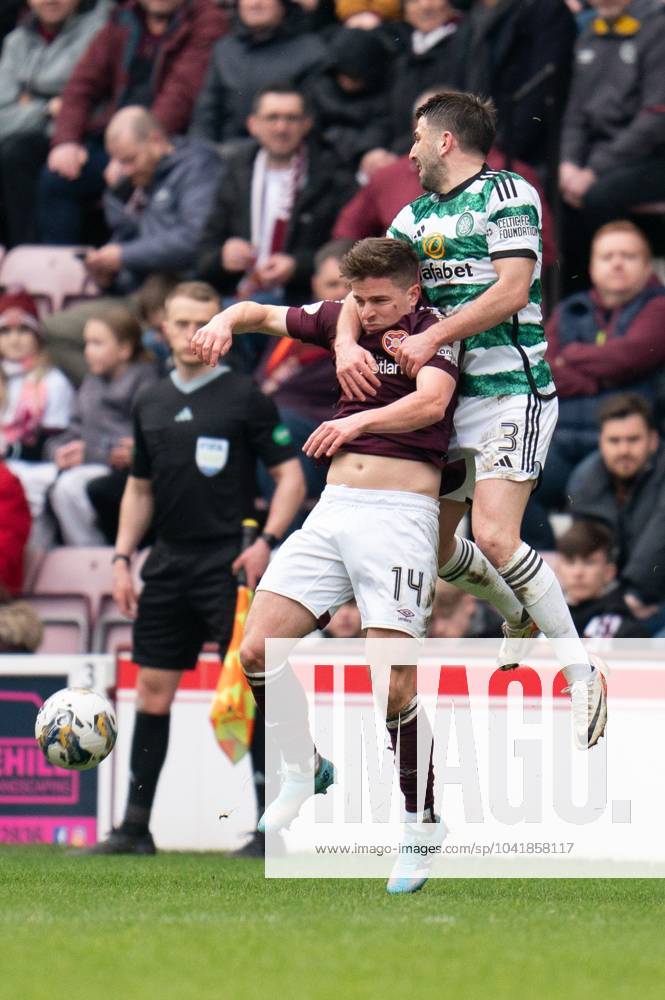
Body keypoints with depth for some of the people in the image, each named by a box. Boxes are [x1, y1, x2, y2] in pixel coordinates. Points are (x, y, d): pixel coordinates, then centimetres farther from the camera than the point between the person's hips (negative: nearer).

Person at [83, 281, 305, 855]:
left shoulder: (245, 398, -3)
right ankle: (136, 826, 11)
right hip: (168, 564, 6)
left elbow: (290, 474, -4)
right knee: (153, 688, 6)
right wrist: (123, 558, 11)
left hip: (229, 563, -6)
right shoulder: (151, 405, 13)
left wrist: (267, 542, -15)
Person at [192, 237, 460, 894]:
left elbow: (431, 402, -21)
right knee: (258, 651, -5)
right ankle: (305, 768, 19)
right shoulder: (343, 321, 15)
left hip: (400, 514, -6)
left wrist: (360, 421, -36)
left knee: (393, 684, -13)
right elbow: (263, 315, 26)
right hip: (332, 511, 6)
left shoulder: (433, 332, -2)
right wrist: (226, 321, 3)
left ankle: (422, 825, 3)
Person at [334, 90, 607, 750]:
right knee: (431, 541, 10)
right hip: (449, 397, 8)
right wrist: (346, 340, -11)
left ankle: (582, 674, -13)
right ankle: (517, 615, 38)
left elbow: (512, 290, -17)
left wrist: (431, 339, -19)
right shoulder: (416, 216, 15)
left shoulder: (508, 194, -7)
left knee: (494, 535, -21)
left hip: (512, 391, -8)